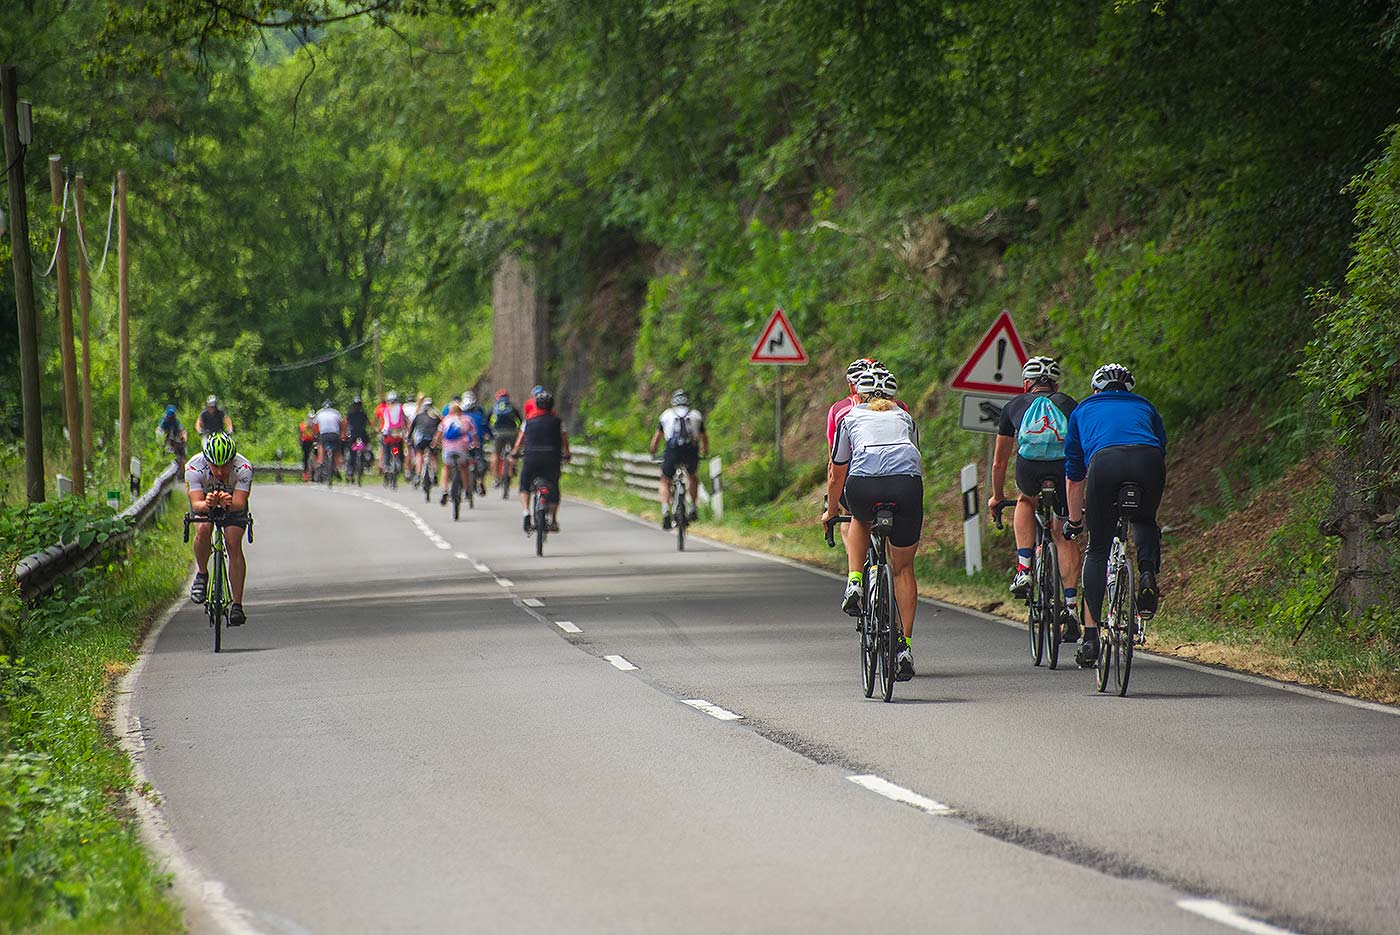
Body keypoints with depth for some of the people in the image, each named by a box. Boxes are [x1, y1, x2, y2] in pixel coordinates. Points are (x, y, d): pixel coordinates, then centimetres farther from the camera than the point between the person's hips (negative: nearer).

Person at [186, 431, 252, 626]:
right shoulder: (194, 468, -35)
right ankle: (202, 574, -3)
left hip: (233, 504, 0)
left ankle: (237, 605, -14)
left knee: (234, 544, -17)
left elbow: (240, 503, -40)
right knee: (203, 530, -29)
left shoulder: (243, 468, -35)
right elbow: (196, 504, -39)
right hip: (204, 502, 1)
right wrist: (206, 505, -62)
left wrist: (230, 504, -63)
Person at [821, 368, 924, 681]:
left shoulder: (850, 417, 29)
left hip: (863, 485, -1)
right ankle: (906, 647, 11)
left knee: (860, 520, 37)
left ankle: (854, 583, 18)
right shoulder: (904, 417, 33)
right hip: (907, 483, 1)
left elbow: (836, 476, 36)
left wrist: (831, 512, 54)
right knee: (903, 567, 16)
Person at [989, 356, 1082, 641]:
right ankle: (1071, 607, 7)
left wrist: (997, 497, 55)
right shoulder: (1067, 403, 32)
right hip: (1066, 467, 0)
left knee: (1026, 502, 35)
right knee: (1064, 535, 18)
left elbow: (999, 463, 39)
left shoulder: (1015, 406, 32)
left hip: (1030, 467, 0)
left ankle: (1024, 569, 19)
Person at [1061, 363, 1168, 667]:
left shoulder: (1083, 410, 35)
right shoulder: (1145, 407, 38)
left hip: (1105, 460, -1)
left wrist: (1074, 521, 50)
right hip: (1148, 459, 1)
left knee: (1098, 550, 11)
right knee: (1145, 521, 32)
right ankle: (1148, 572, 2)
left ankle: (1090, 639, 5)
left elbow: (1074, 474, 39)